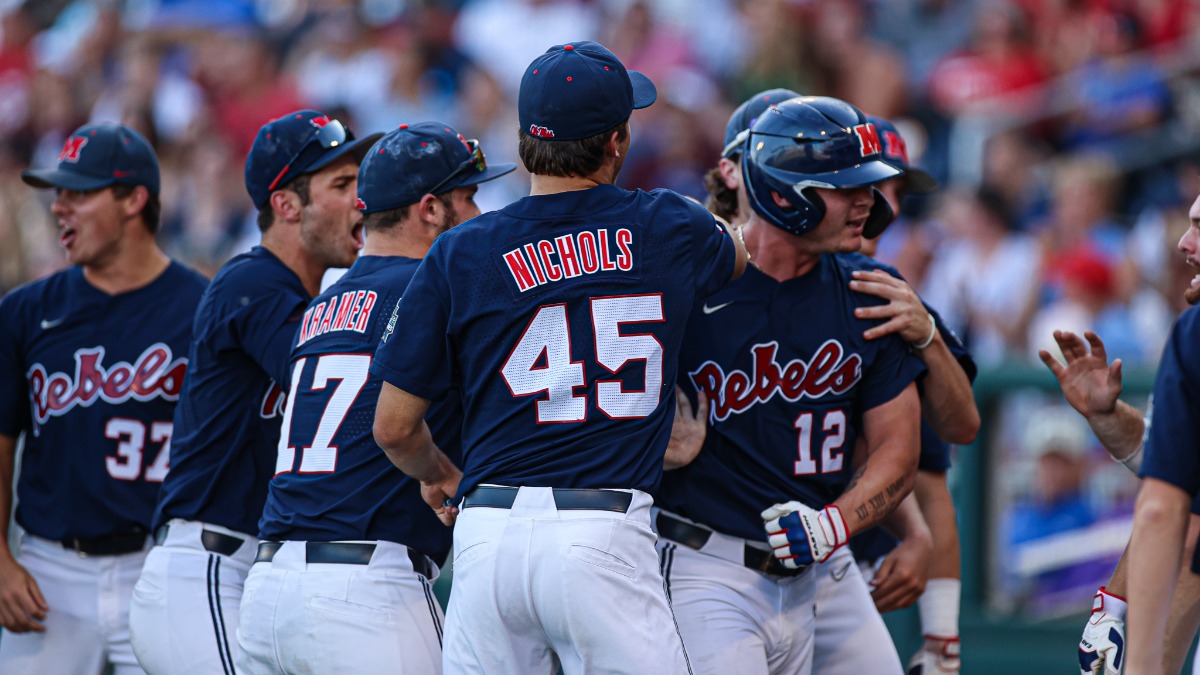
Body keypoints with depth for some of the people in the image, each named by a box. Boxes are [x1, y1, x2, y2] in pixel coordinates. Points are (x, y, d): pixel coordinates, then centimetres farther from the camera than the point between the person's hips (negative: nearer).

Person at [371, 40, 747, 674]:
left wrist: (439, 478, 30)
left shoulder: (459, 254, 4)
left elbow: (393, 427, 9)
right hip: (607, 539, -1)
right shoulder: (667, 229, 5)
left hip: (487, 536, 2)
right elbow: (739, 257, 32)